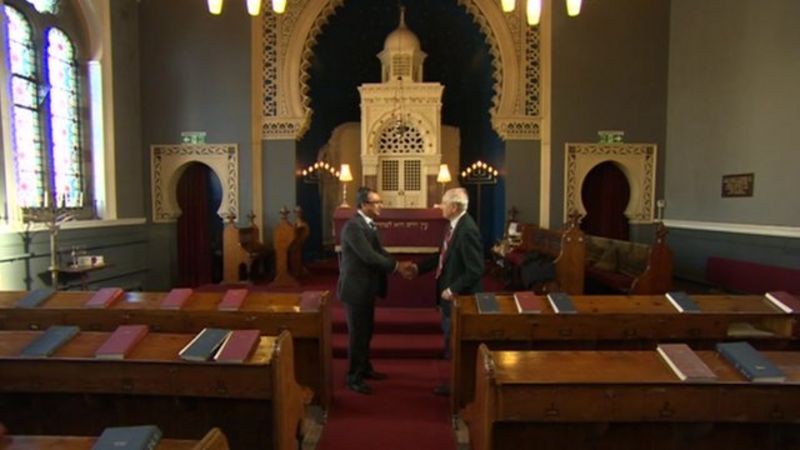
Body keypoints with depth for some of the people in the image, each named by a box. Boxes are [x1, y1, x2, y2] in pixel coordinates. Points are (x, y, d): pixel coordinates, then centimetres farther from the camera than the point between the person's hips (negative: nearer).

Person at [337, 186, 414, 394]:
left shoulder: (368, 224, 10)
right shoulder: (353, 226, -21)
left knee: (366, 331, 20)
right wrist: (396, 266, -19)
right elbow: (368, 256, -26)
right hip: (355, 288, -9)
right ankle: (353, 377, 15)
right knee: (357, 334, 1)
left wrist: (398, 266, -7)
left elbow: (379, 252, 9)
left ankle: (364, 368, 35)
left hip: (367, 288, 9)